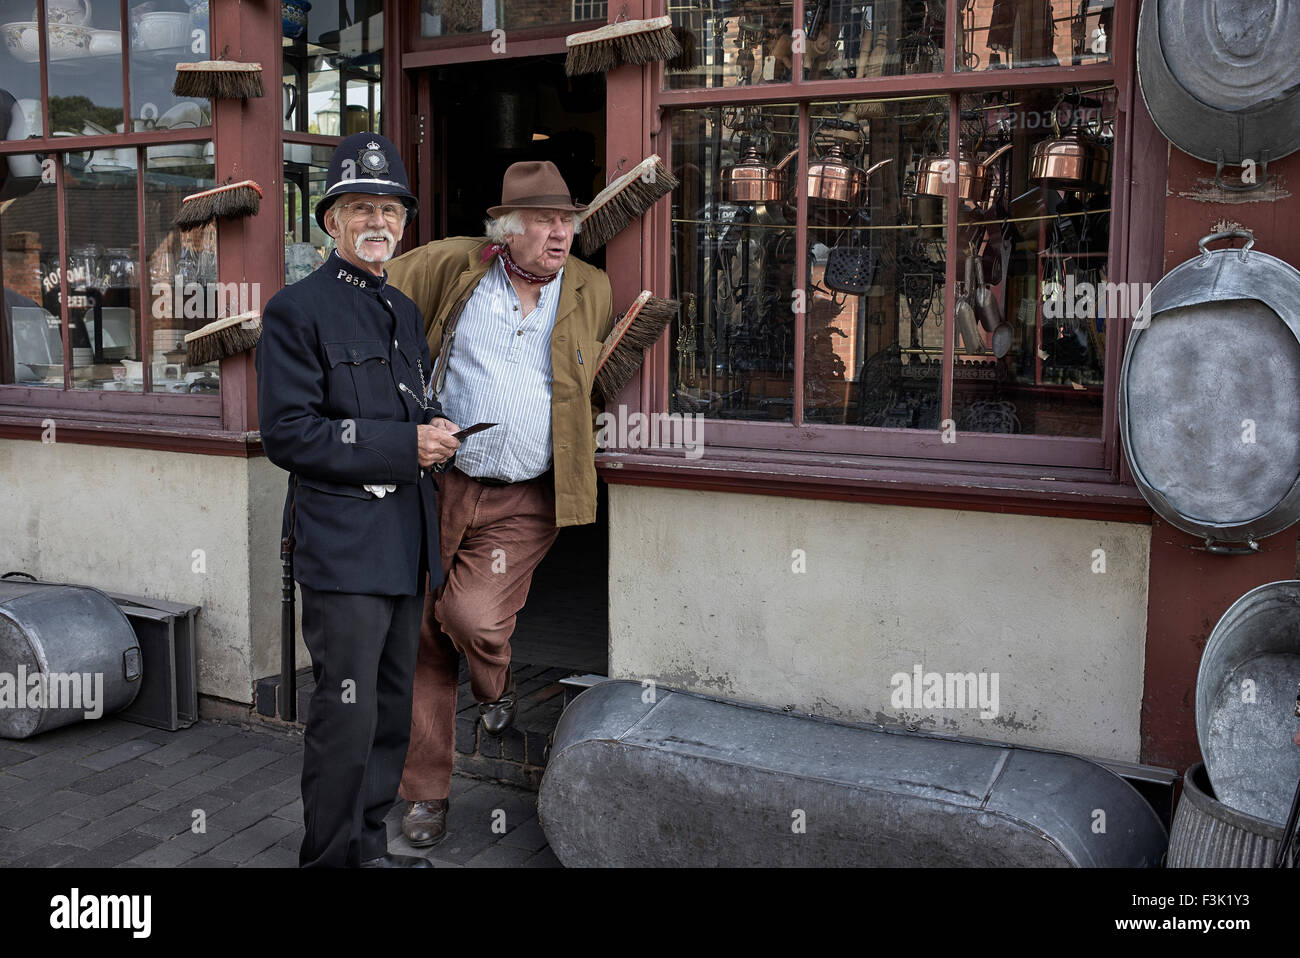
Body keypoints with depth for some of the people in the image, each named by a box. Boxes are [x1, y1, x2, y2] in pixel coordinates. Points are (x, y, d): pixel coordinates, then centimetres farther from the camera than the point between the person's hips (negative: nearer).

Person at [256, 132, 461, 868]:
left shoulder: (405, 311, 17)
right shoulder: (298, 309, -7)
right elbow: (287, 434, -14)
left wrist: (436, 430, 3)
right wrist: (404, 444, -17)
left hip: (407, 544, 8)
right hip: (343, 546, -8)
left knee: (393, 709, 14)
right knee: (347, 716, -6)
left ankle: (371, 843, 28)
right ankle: (331, 856, 10)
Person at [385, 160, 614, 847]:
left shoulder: (592, 291, 6)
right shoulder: (452, 266, 0)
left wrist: (591, 439, 11)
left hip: (527, 502, 0)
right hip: (442, 487, 1)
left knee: (473, 616, -19)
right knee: (428, 640, 5)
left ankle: (496, 688, 20)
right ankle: (426, 793, 22)